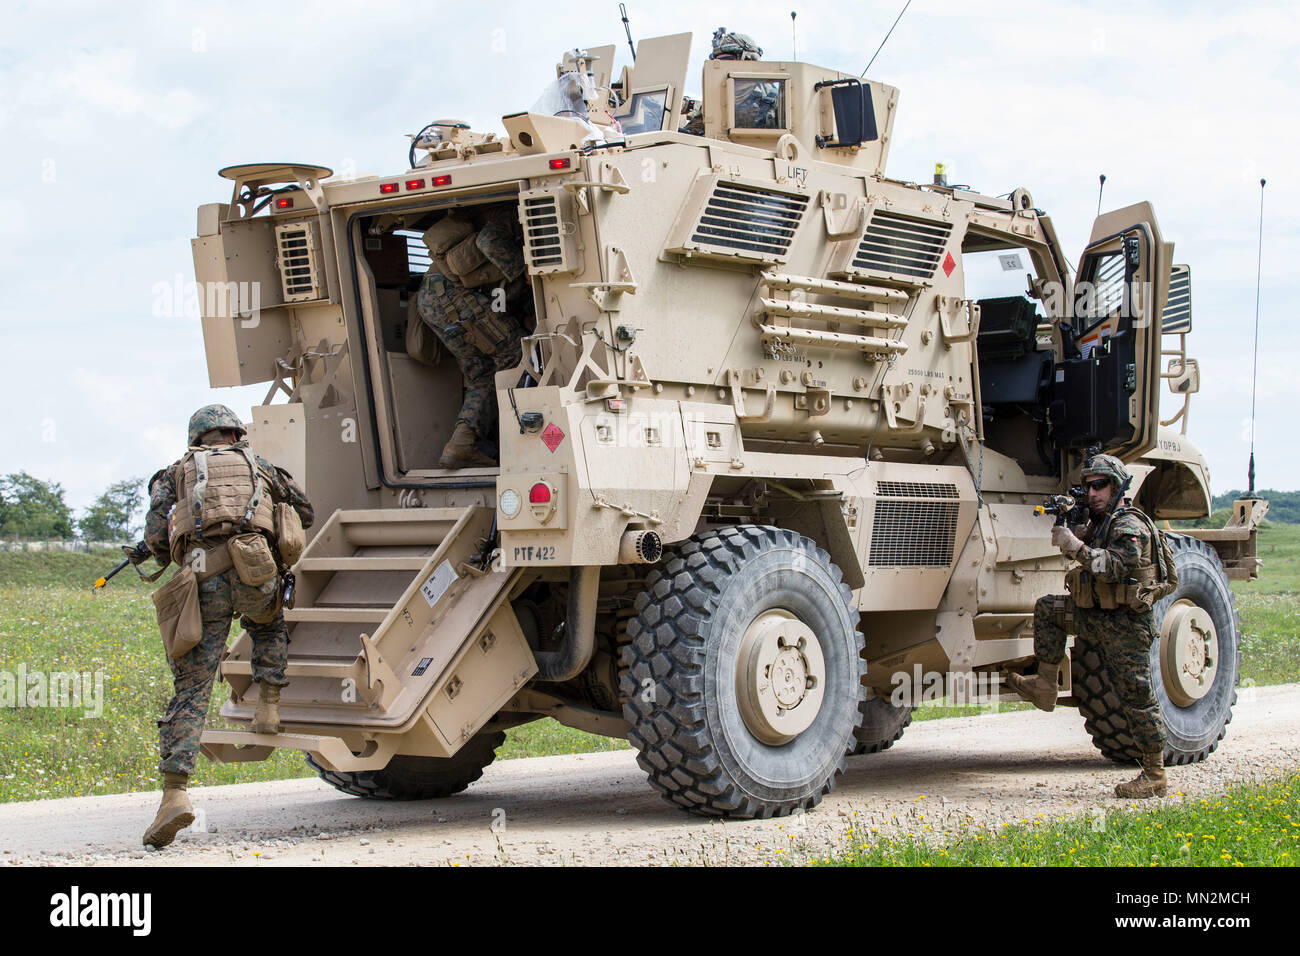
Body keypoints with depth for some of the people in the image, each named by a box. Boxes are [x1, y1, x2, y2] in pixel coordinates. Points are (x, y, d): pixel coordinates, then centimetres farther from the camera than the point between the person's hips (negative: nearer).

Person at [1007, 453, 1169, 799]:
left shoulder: (1129, 526, -15)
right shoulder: (1097, 523, 14)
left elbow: (1114, 567, -28)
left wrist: (1076, 547, -31)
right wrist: (1066, 529, 2)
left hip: (1126, 625, -9)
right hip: (1095, 616, 9)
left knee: (1137, 697, -6)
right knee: (1048, 608, 8)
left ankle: (1155, 775, 0)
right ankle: (1045, 686, 6)